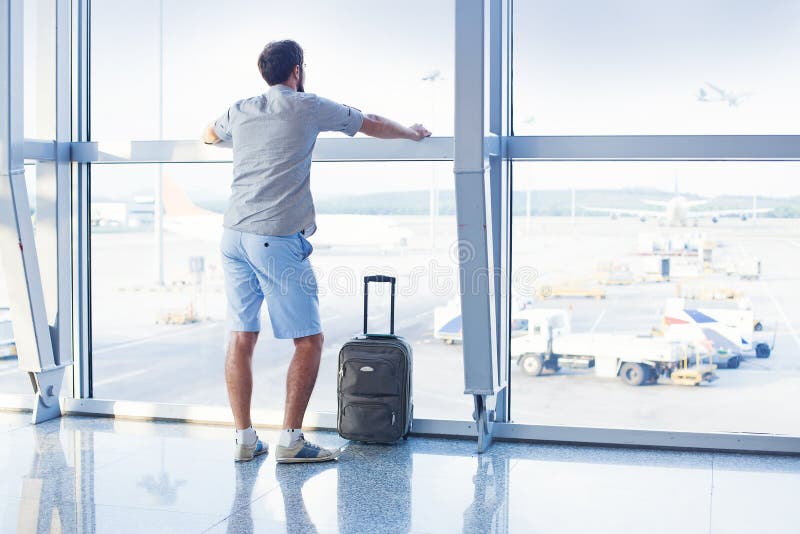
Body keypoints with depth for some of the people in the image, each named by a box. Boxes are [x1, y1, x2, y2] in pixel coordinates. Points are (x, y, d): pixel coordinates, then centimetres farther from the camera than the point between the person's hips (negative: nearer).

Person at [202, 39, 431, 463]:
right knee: (308, 341, 2)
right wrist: (413, 133, 32)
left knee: (241, 338, 8)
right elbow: (374, 126, 14)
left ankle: (244, 439, 13)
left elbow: (208, 136, 39)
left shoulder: (240, 111, 16)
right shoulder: (307, 107, 4)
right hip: (278, 238, -6)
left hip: (234, 234, 6)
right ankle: (290, 441, 2)